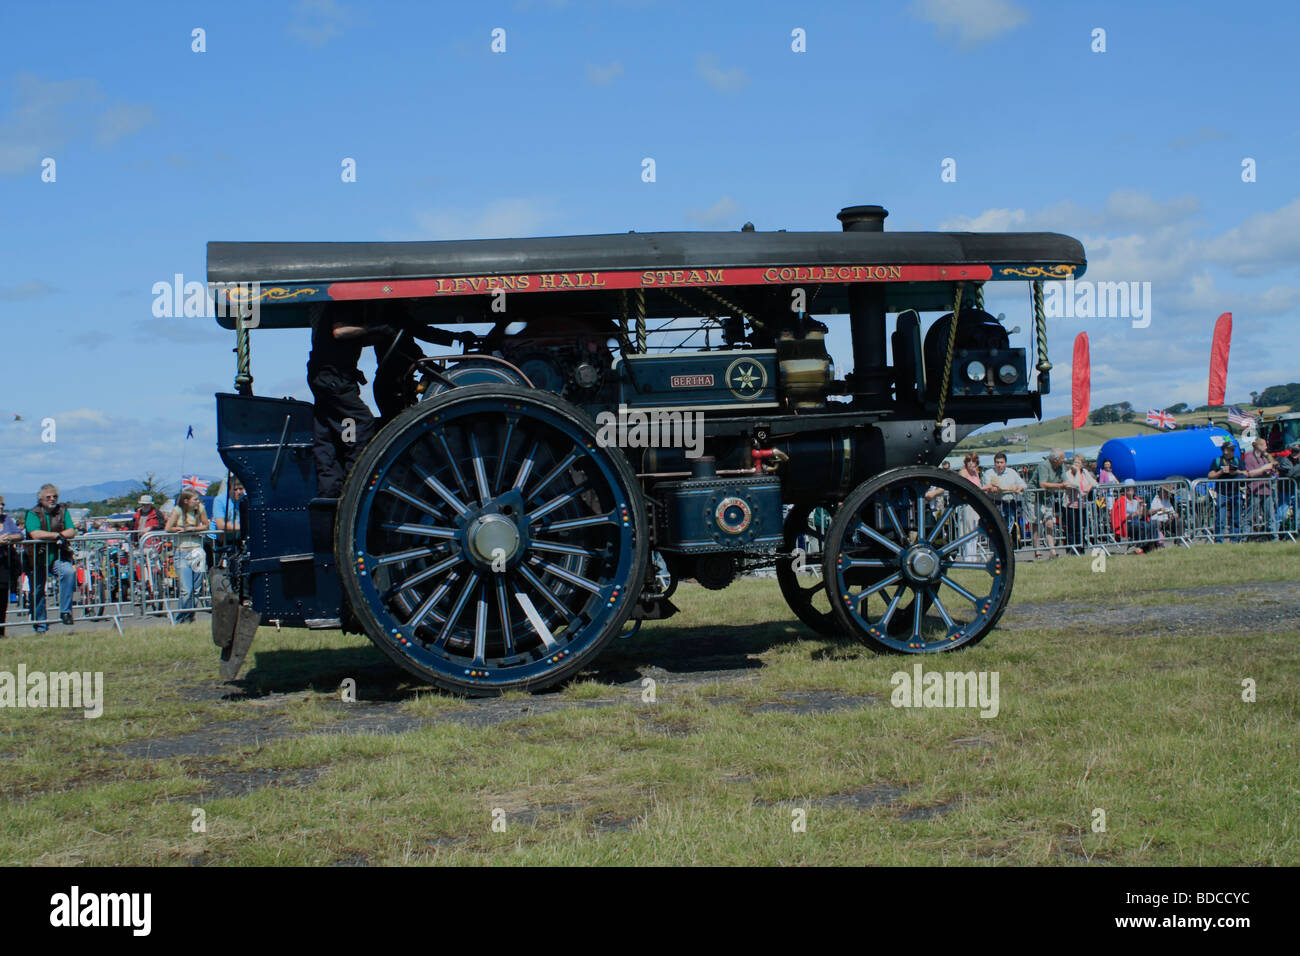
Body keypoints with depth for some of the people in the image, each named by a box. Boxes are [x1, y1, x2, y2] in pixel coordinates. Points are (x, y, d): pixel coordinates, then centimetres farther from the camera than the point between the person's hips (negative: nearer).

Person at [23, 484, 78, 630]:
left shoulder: (62, 511, 5)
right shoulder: (33, 514, -2)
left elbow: (71, 532, -6)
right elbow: (35, 534, -19)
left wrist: (48, 536, -17)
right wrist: (57, 535, -18)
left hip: (58, 557, 0)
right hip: (38, 558, 0)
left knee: (69, 572, -29)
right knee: (37, 592, 5)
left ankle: (65, 611, -22)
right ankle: (40, 626, 20)